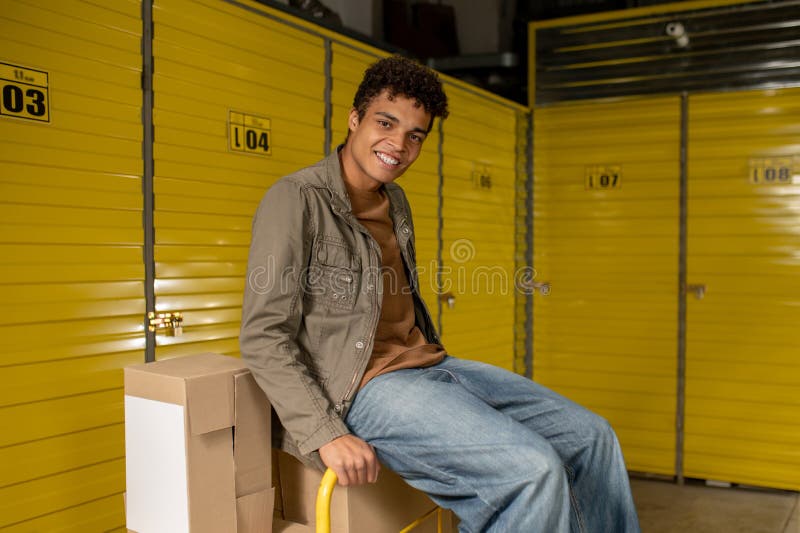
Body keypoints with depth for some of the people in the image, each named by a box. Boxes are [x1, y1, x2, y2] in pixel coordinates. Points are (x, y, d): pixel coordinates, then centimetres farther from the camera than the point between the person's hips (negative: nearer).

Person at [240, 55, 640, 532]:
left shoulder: (396, 203, 16)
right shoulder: (296, 200, -10)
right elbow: (263, 336, -15)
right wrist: (325, 435, -22)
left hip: (427, 364, 9)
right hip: (366, 386, -8)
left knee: (591, 437, 4)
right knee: (536, 471, -25)